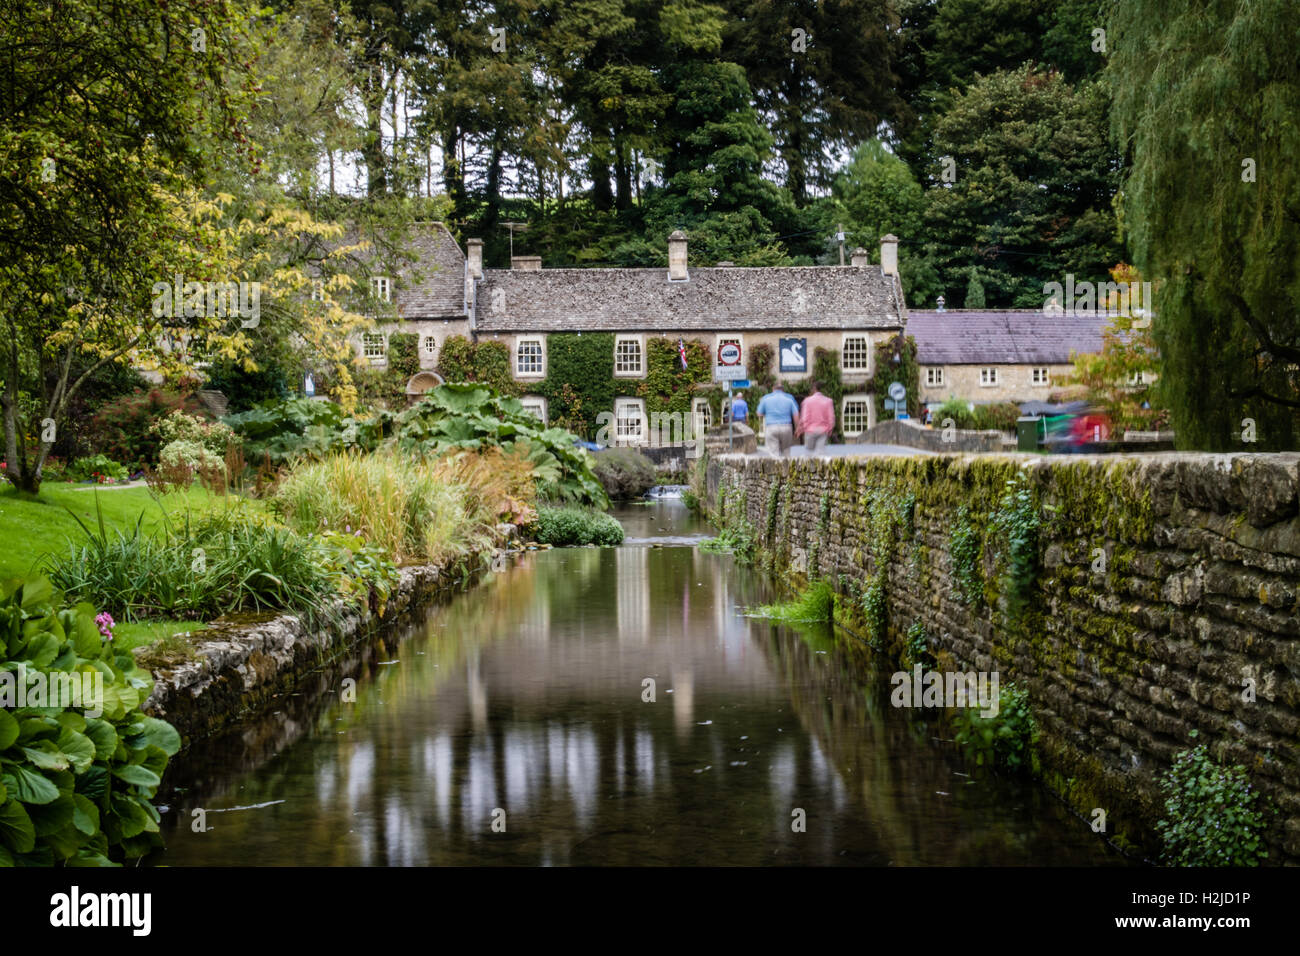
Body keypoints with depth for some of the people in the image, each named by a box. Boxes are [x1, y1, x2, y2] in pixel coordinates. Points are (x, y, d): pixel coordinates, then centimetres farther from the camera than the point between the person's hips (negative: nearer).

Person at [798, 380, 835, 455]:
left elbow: (804, 417, -6)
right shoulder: (828, 401, 0)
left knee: (810, 450, 10)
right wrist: (830, 430, 13)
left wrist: (801, 428, 7)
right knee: (821, 450, 0)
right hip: (823, 430, 2)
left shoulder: (808, 400, -5)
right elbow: (831, 417, 1)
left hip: (810, 430, -1)